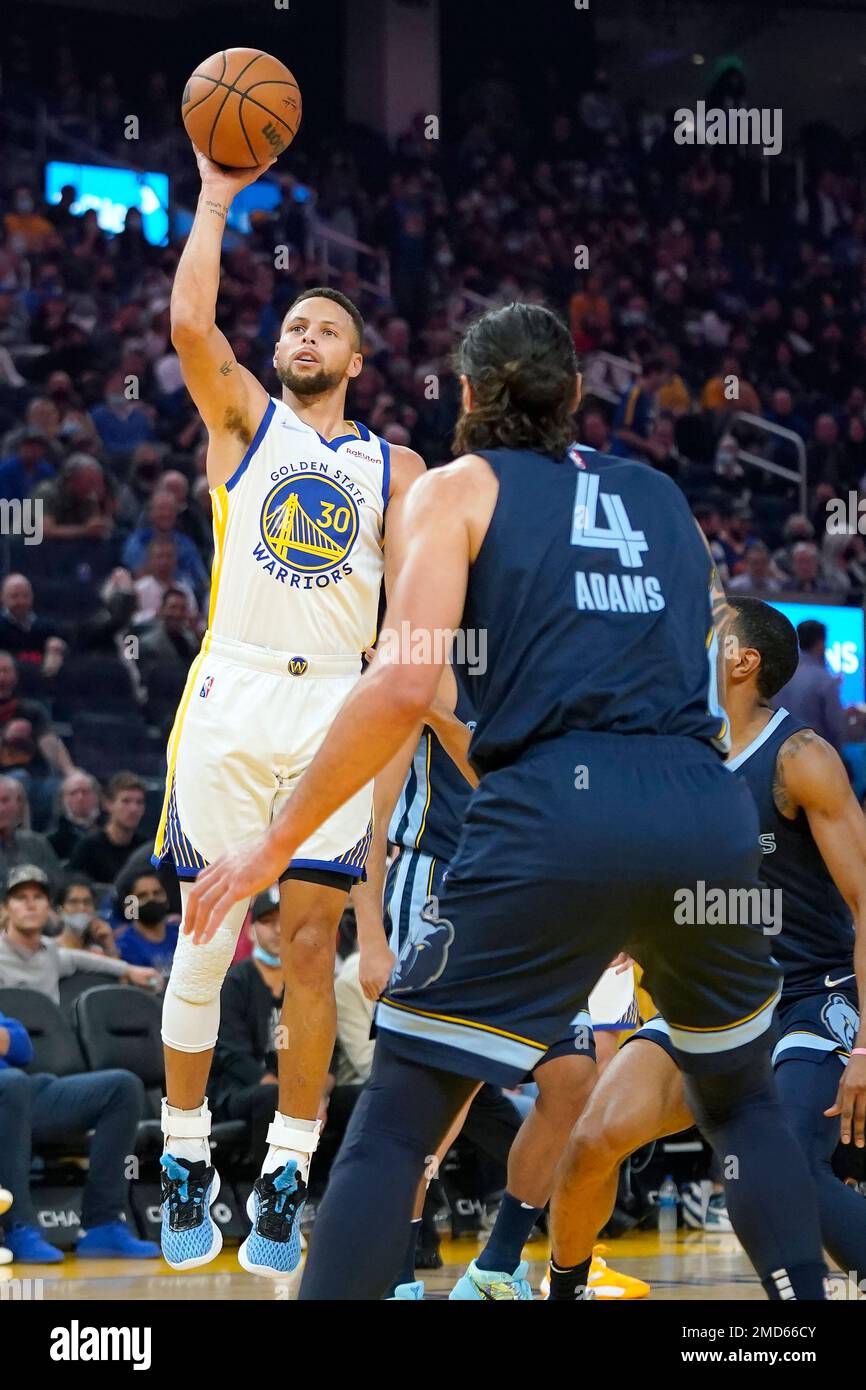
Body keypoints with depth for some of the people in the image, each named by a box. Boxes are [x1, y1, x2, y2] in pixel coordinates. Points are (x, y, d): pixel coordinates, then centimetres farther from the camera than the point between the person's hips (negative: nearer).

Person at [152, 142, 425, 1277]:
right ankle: (187, 1162, 9)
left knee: (312, 944, -4)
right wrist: (215, 200, -5)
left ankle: (286, 1180, 1)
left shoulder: (394, 466, 16)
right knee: (208, 939, -2)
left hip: (338, 705, 1)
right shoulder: (244, 419, 12)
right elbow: (191, 327, -7)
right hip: (234, 693, -1)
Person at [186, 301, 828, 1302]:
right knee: (740, 1098, 26)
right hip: (706, 807, 4)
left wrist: (275, 843, 0)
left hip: (556, 808, -4)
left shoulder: (461, 486, 11)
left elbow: (406, 685, -4)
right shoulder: (659, 493, 25)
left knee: (396, 1122, 2)